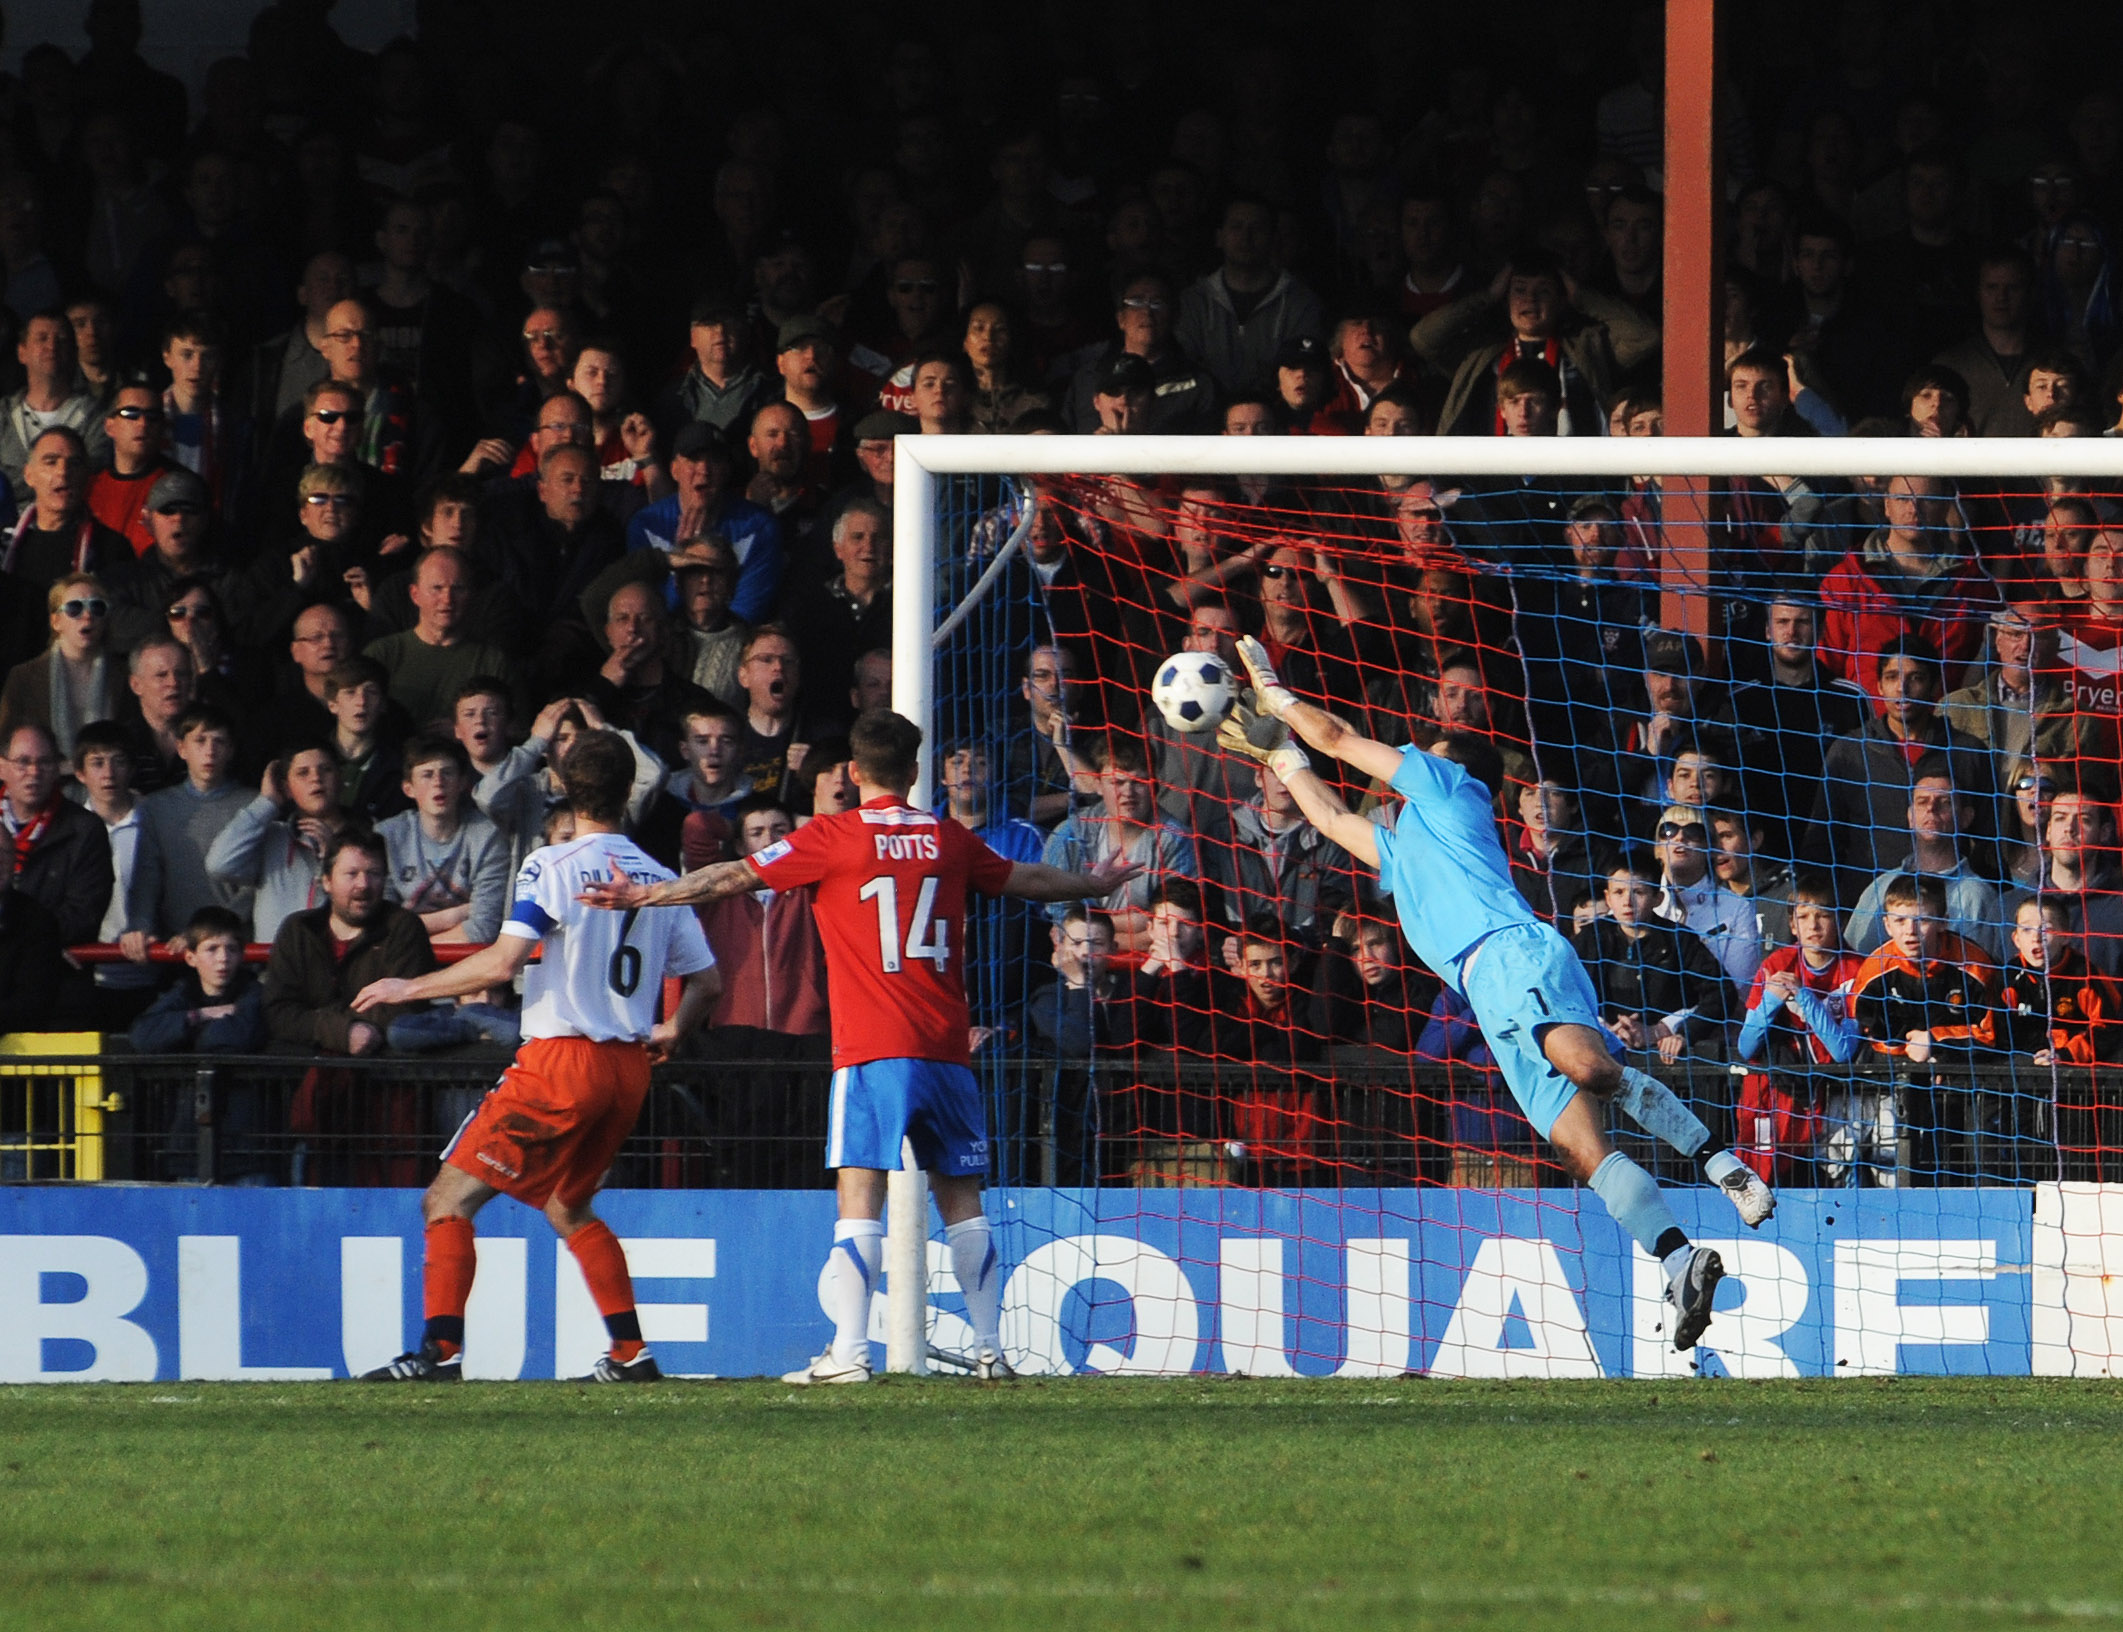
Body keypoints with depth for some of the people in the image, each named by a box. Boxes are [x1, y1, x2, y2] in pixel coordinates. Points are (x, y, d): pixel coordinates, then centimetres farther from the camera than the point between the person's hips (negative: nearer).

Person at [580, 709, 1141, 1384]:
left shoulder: (833, 839, -2)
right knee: (961, 1200, 12)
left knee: (860, 1196, -9)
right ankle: (989, 1348, 14)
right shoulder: (948, 839, 11)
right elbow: (1022, 879, 27)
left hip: (872, 1049, -4)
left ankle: (848, 1352, -18)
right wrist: (1093, 885, 46)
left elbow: (735, 877, -2)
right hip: (946, 1048, 4)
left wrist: (644, 896, 7)